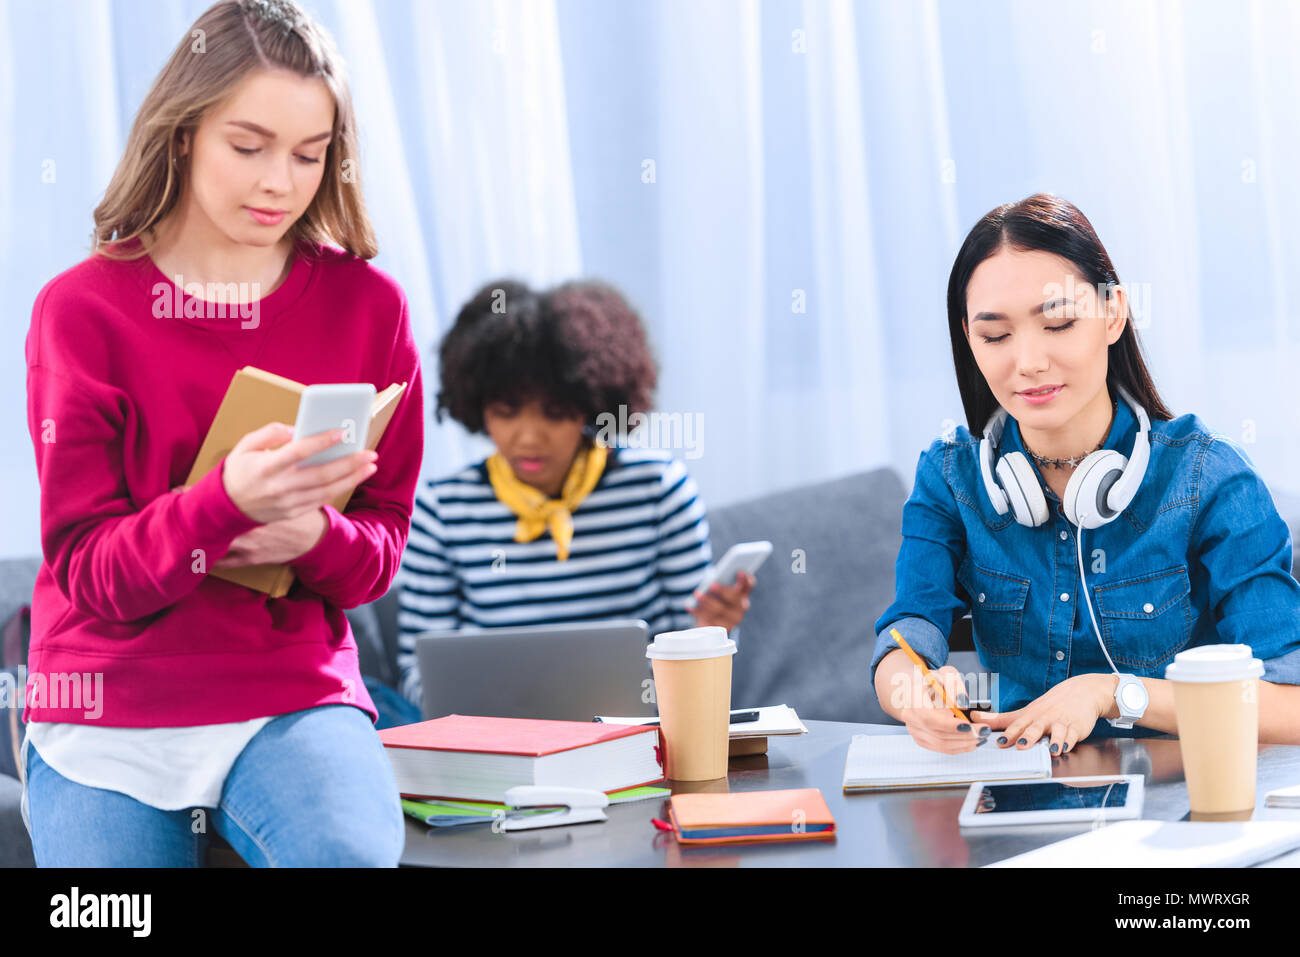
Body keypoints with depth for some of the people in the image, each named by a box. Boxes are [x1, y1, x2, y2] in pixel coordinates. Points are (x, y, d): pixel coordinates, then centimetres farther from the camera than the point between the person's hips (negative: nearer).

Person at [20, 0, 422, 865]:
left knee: (354, 853, -28)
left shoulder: (368, 305, 2)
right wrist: (227, 502, -28)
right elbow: (88, 565, -8)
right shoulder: (81, 310, -3)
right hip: (110, 711, 0)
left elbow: (385, 535, 6)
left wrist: (315, 534, -18)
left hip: (298, 692, 0)